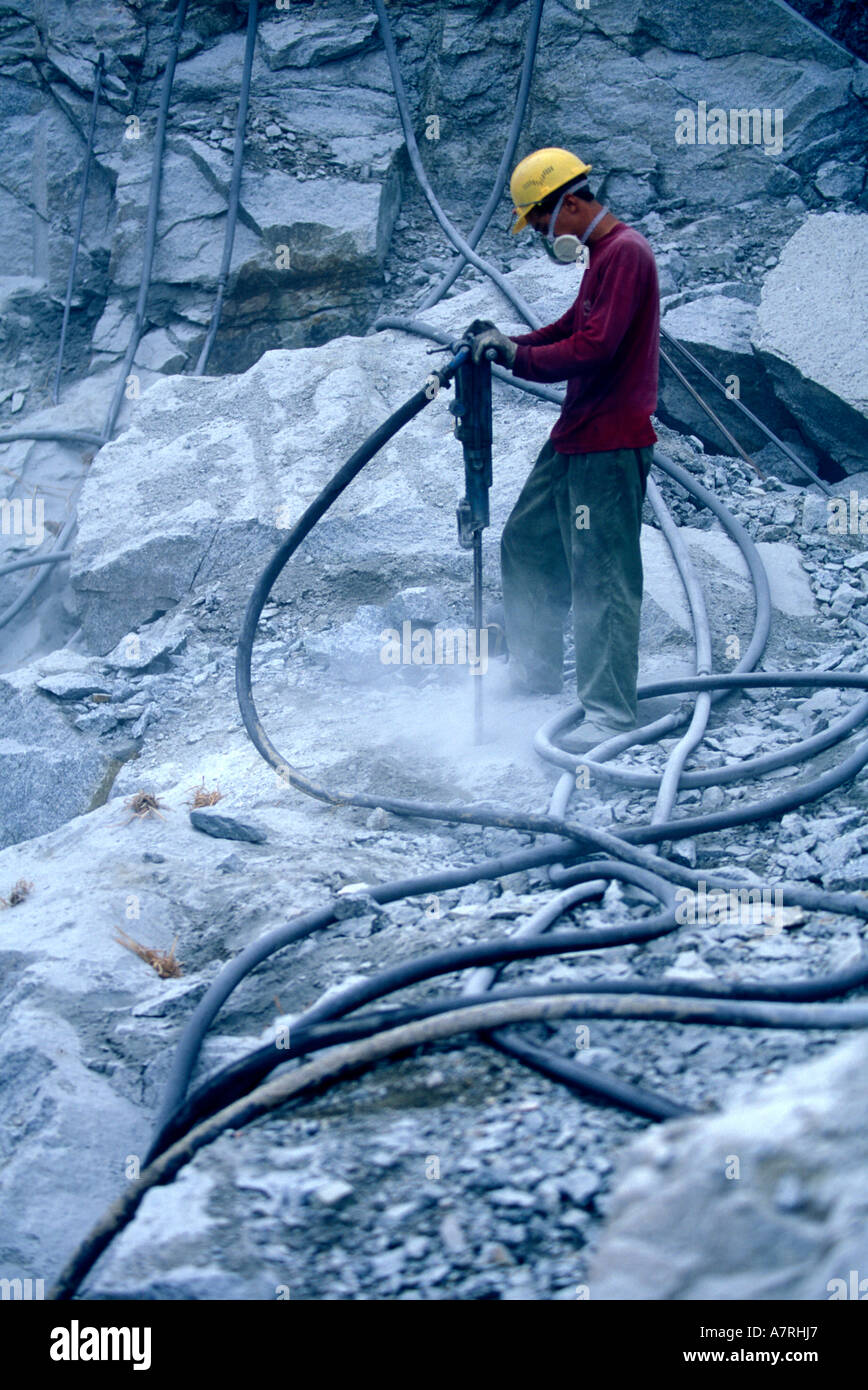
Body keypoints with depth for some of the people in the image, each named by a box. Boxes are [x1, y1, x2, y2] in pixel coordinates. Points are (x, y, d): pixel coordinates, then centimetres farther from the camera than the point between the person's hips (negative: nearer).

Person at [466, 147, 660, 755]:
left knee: (603, 576, -9)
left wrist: (516, 356, -14)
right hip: (574, 440, 11)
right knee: (526, 544, 19)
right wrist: (507, 342, 7)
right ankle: (537, 668, 33)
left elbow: (593, 348, -24)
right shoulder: (603, 253, 17)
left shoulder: (625, 253, -16)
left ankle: (610, 710, -6)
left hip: (610, 447, -11)